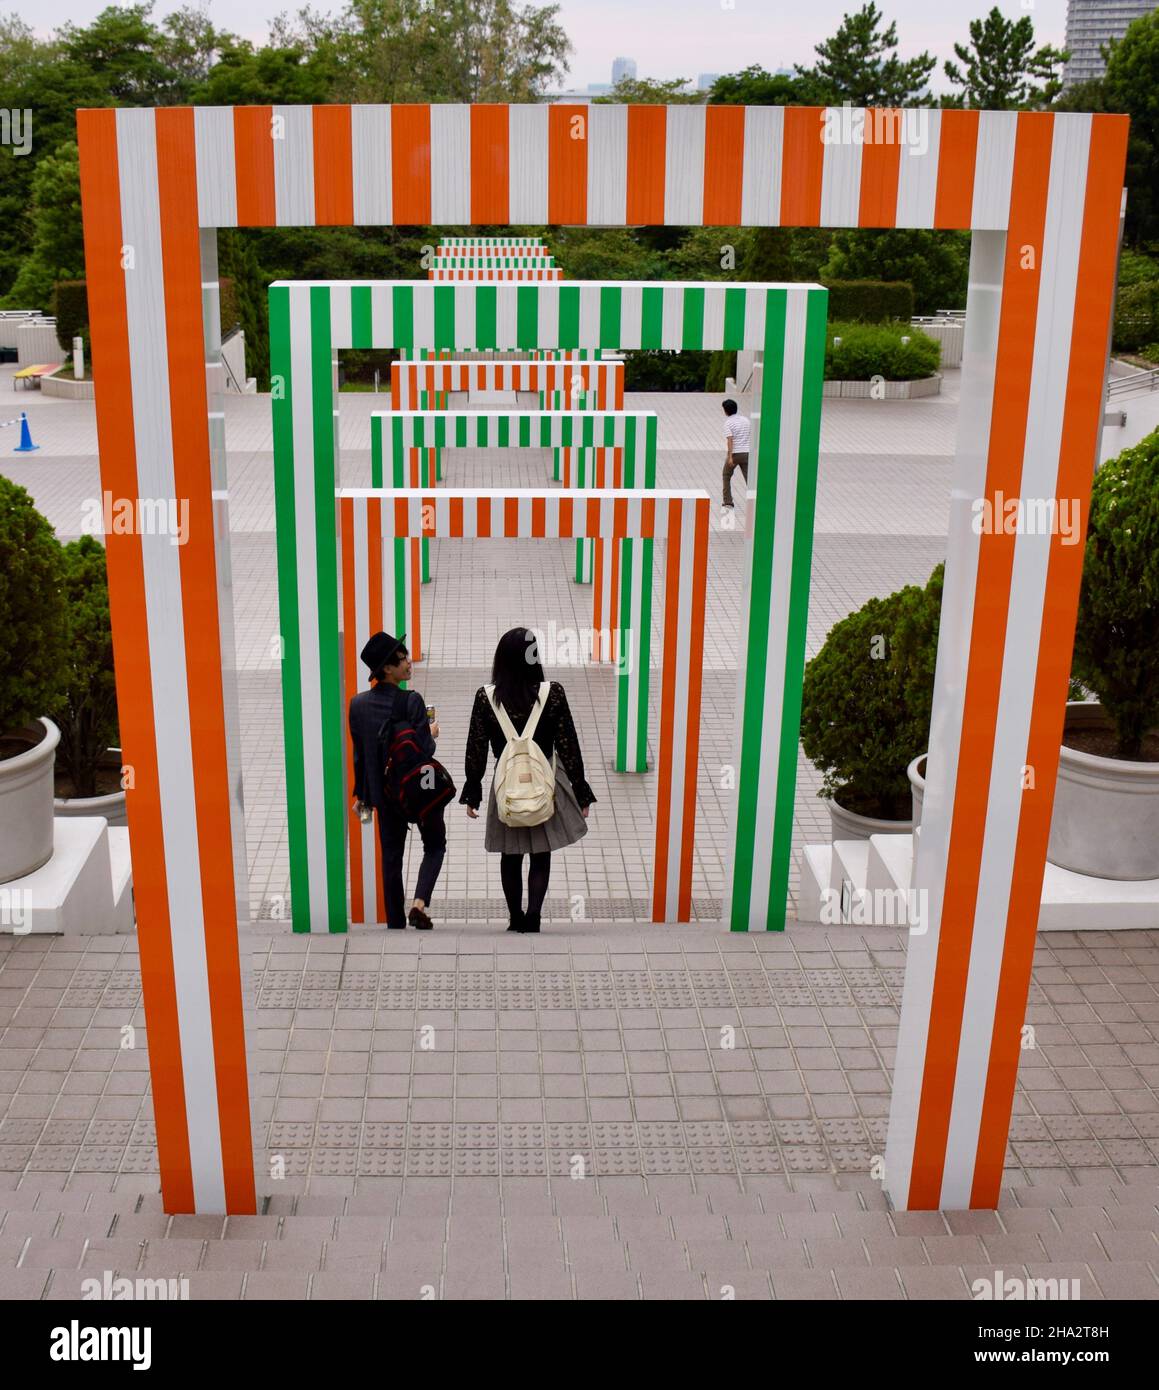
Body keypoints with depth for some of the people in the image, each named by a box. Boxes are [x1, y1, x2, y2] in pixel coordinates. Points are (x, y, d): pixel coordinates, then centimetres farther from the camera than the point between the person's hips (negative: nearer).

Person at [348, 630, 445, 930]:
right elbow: (425, 750, -19)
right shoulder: (412, 701, -18)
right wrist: (431, 734, 2)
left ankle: (396, 922, 15)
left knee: (391, 855, 13)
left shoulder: (359, 703, -1)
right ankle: (419, 903, -4)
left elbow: (359, 753, 5)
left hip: (384, 790, 4)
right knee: (434, 845, 15)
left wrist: (360, 793, 13)